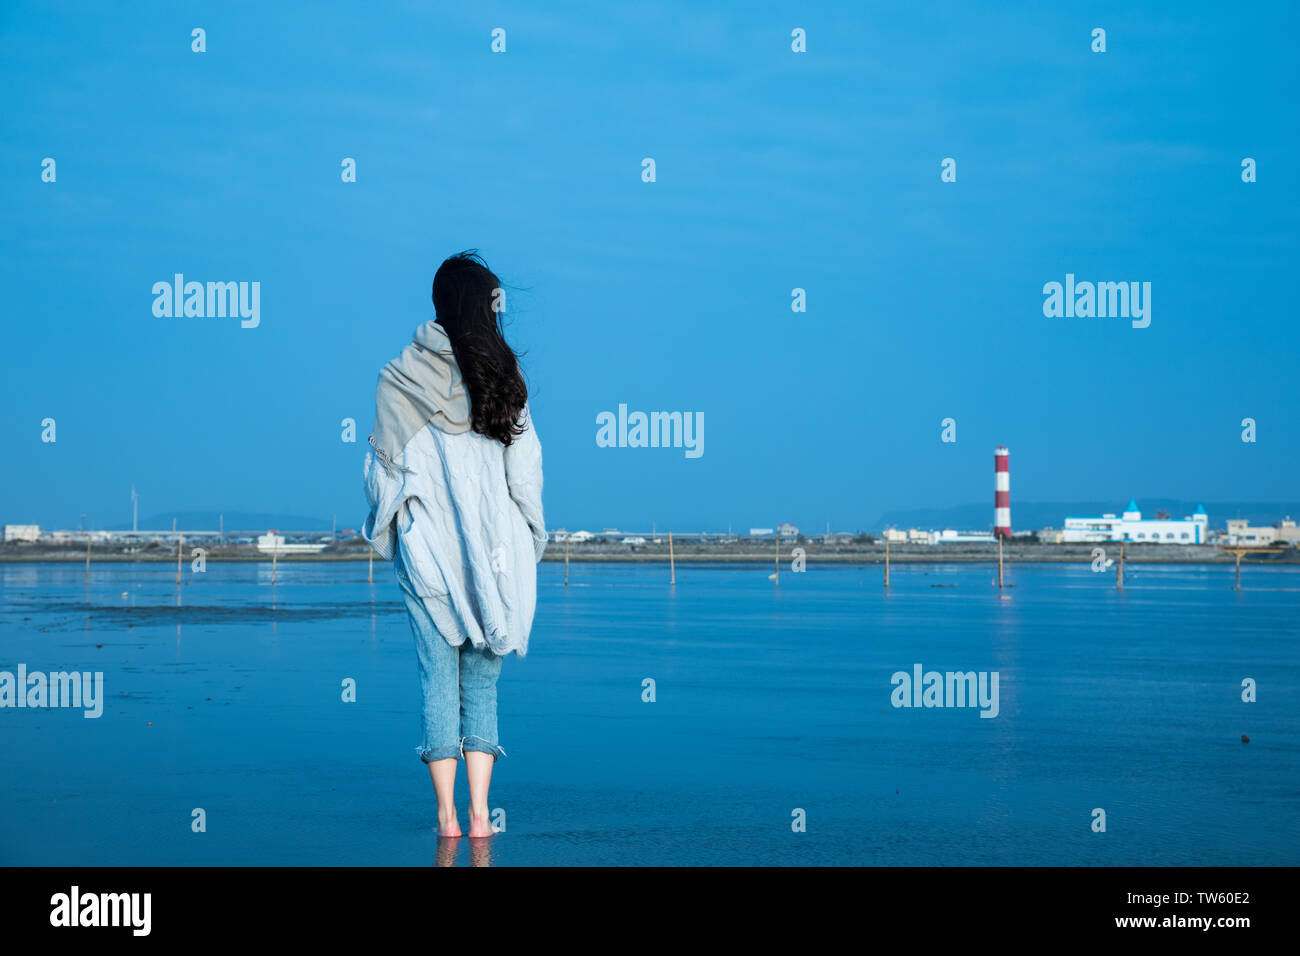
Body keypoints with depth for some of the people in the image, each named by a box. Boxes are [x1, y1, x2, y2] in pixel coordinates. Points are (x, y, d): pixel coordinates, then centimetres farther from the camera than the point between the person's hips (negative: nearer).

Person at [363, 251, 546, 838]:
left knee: (439, 678, 5)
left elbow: (382, 466, 0)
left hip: (426, 547, -1)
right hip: (493, 548, 1)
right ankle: (479, 813, 3)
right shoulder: (501, 377, -2)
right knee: (482, 680, 9)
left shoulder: (399, 378, -3)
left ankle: (447, 814, 3)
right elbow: (526, 470, 0)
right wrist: (528, 541, 10)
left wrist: (383, 534, 12)